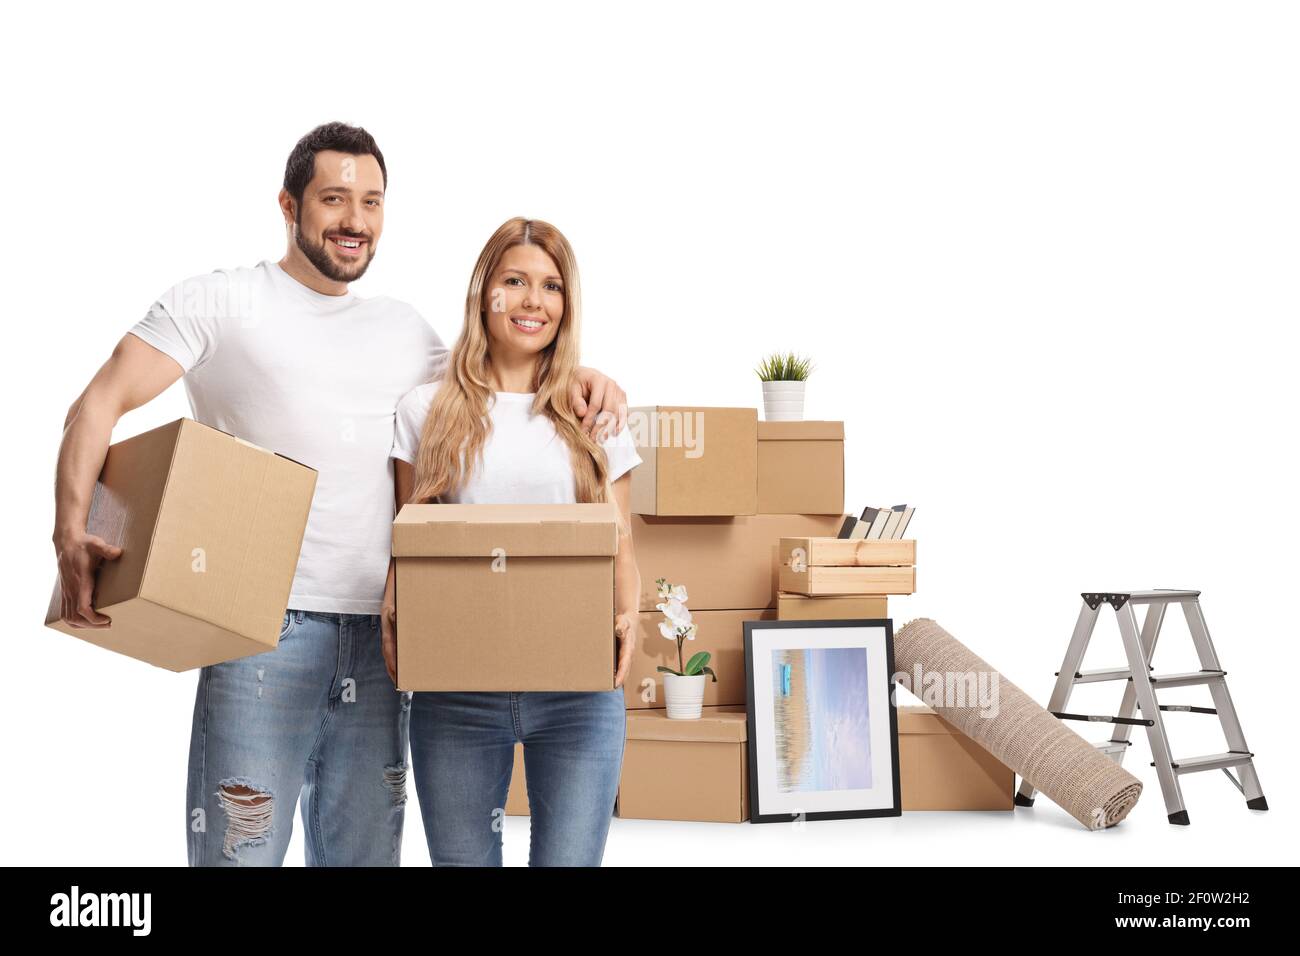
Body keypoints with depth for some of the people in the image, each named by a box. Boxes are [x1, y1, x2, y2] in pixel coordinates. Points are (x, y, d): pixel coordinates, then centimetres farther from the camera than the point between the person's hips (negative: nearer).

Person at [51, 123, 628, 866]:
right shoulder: (221, 302, 4)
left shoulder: (403, 328, 18)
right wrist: (72, 533, -19)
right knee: (242, 847, -5)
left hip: (379, 634, 5)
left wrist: (574, 374, 7)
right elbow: (100, 406, -2)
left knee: (366, 850, 9)